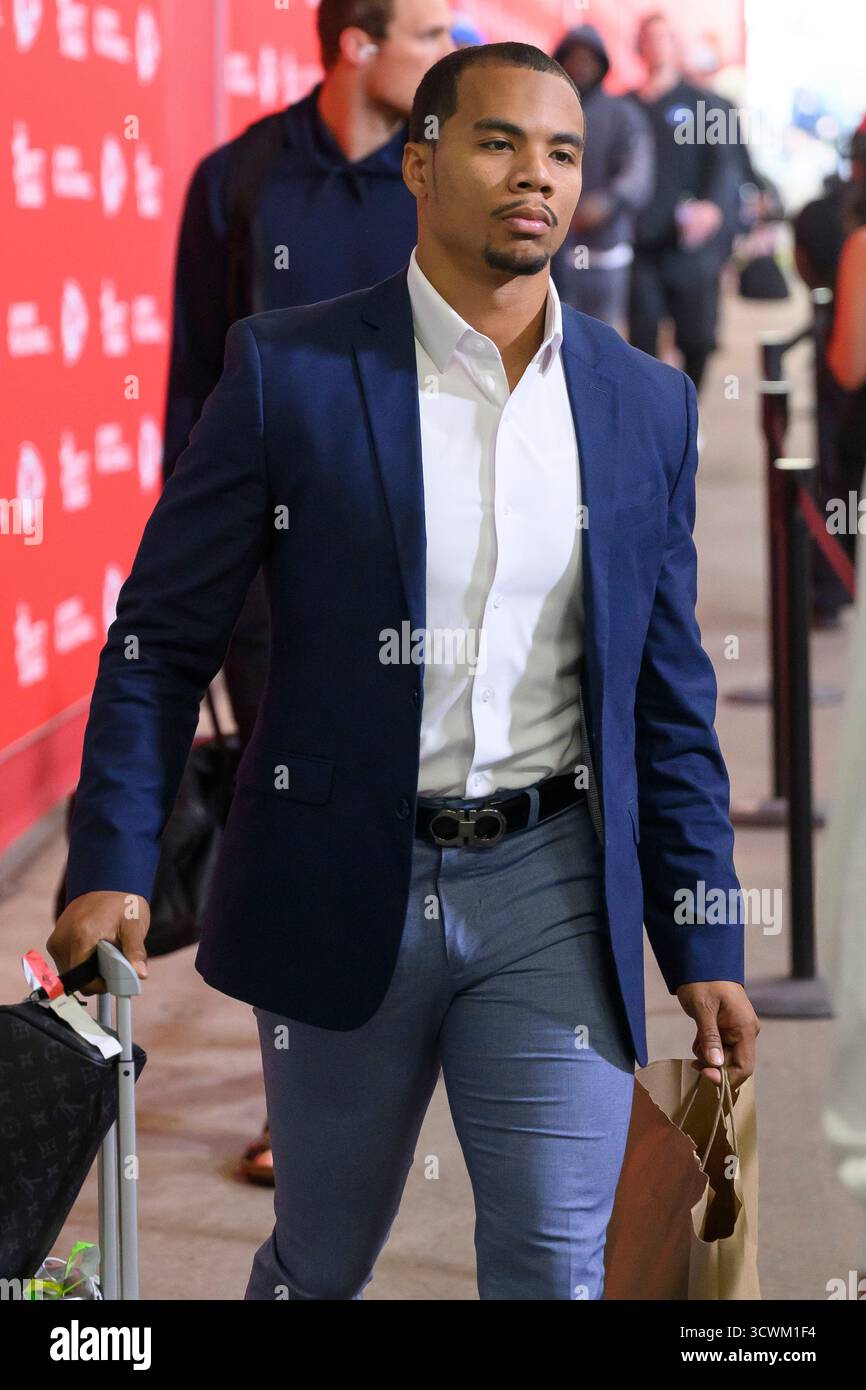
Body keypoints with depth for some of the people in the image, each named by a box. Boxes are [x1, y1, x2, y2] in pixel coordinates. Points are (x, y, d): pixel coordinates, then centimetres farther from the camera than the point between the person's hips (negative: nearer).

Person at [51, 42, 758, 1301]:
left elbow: (670, 695, 8)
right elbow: (163, 638, -2)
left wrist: (705, 947, 5)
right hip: (342, 894, -1)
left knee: (554, 1268, -4)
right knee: (319, 1265, 14)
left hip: (553, 893, 2)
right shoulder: (287, 371, -5)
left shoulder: (646, 404, 4)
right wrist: (112, 868, -12)